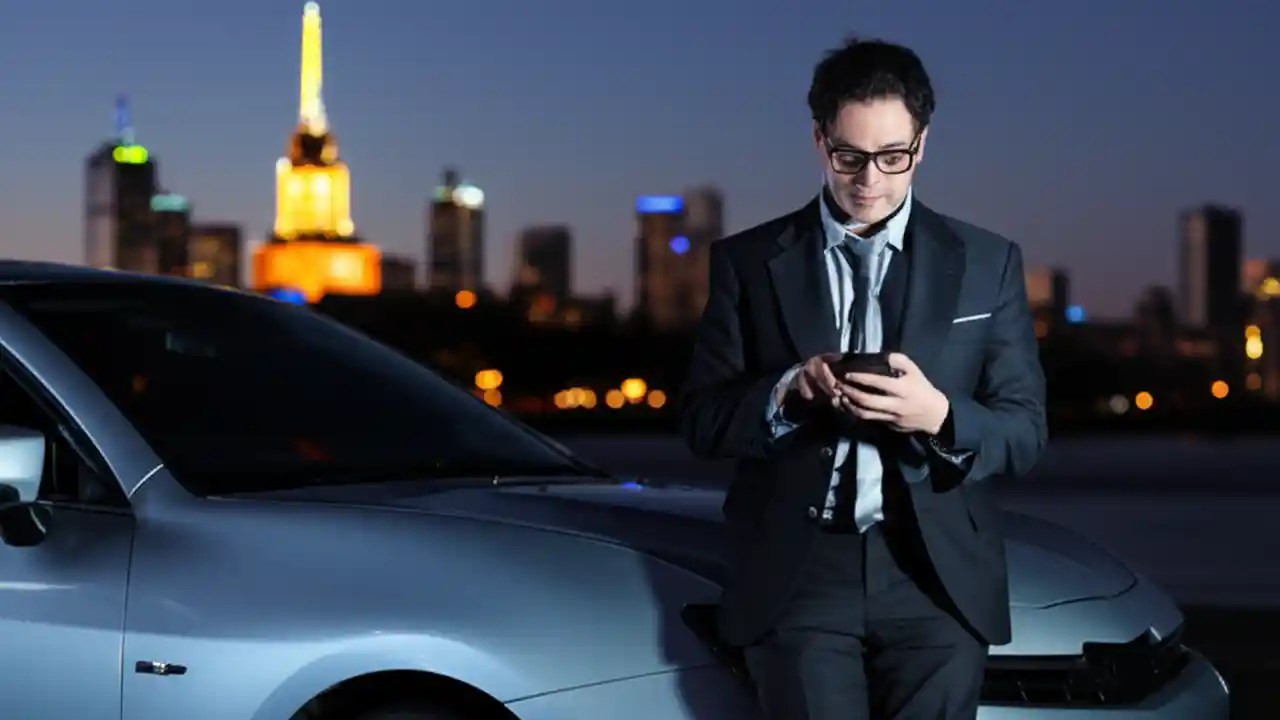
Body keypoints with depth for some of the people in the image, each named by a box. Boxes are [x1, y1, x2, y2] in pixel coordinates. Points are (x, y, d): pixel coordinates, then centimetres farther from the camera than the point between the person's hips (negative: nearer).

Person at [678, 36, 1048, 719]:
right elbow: (700, 420, 4)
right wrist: (788, 391, -16)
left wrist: (940, 416, -17)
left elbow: (1025, 431, 4)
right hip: (797, 574, -1)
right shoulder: (748, 260, 6)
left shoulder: (986, 262, 7)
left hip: (936, 575, 1)